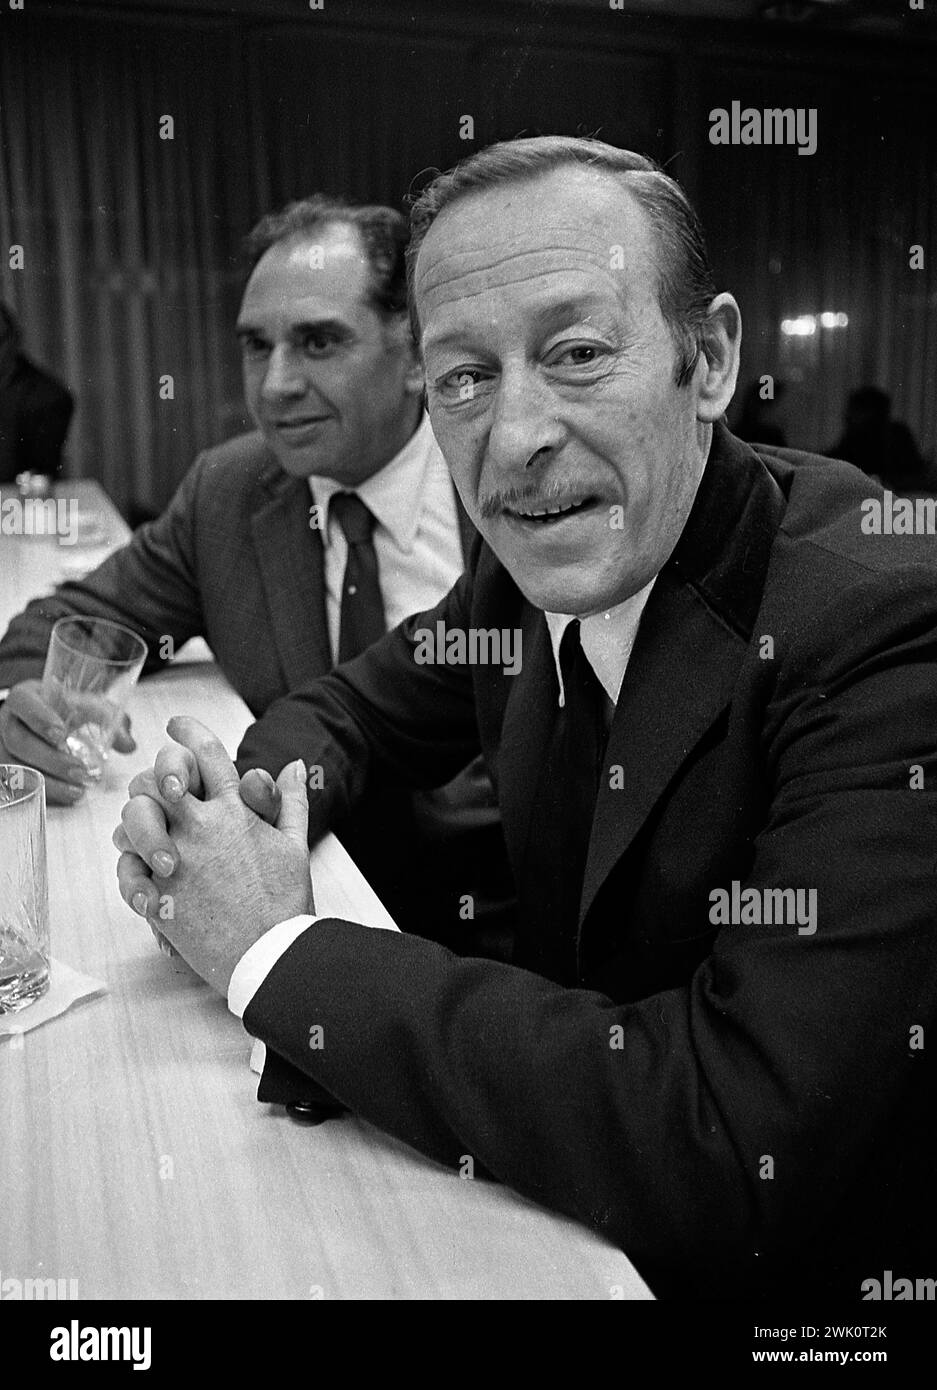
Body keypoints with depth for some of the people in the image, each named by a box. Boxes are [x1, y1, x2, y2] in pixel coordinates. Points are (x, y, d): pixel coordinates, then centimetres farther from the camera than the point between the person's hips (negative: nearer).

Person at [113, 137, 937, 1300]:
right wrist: (236, 801, -13)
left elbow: (732, 1156, -33)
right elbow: (365, 708, 10)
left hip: (799, 1262, -5)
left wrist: (278, 950, -24)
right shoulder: (531, 568, -7)